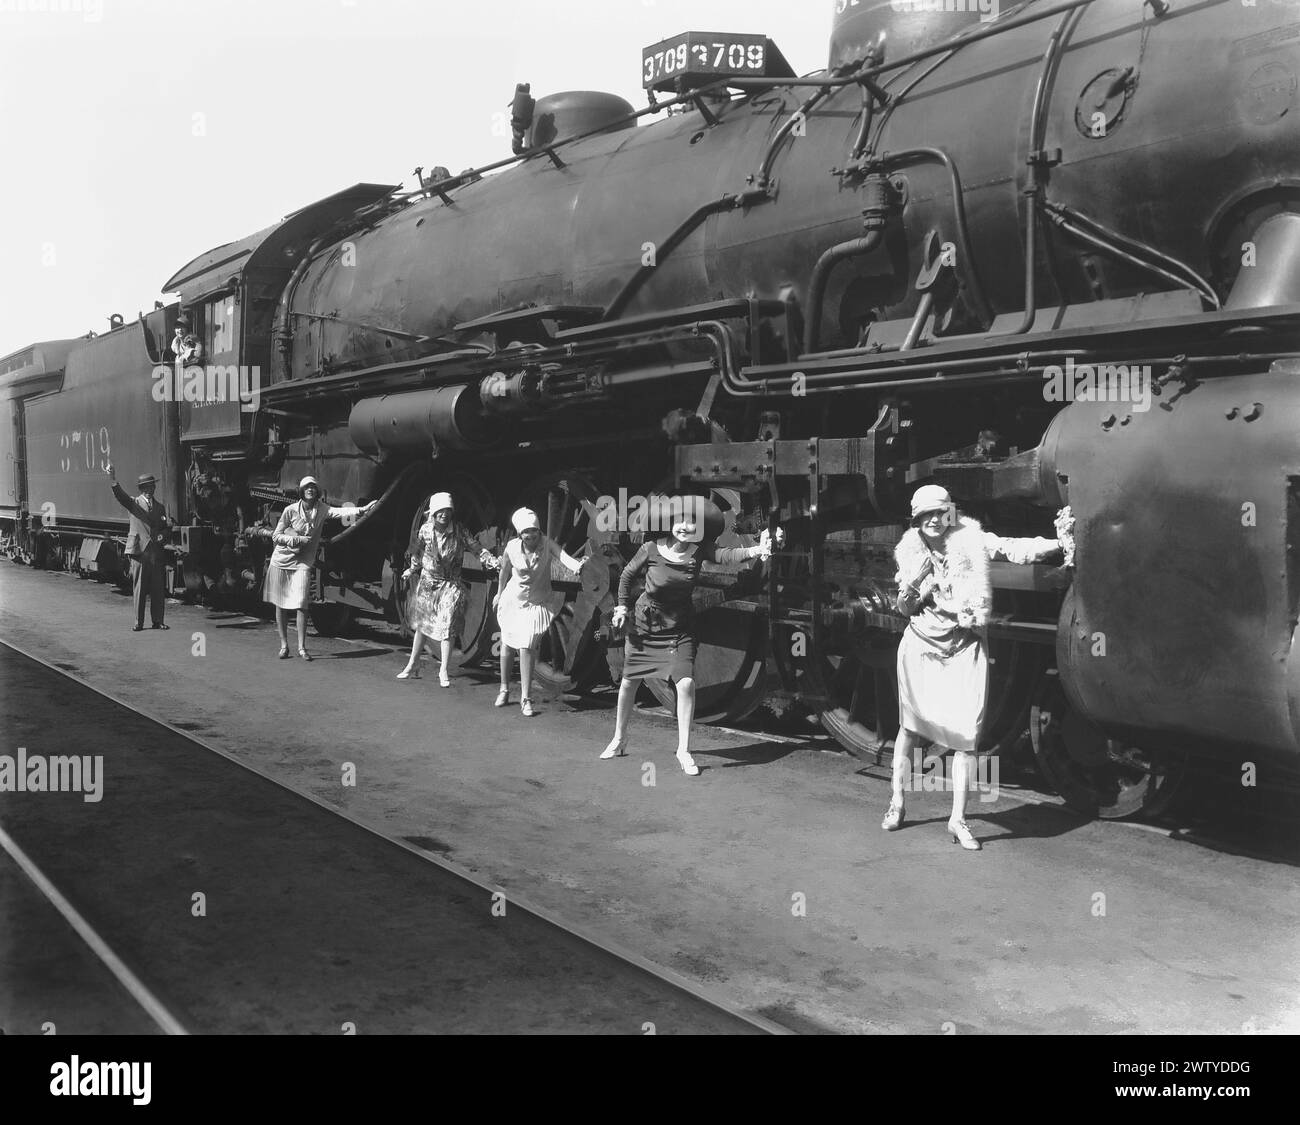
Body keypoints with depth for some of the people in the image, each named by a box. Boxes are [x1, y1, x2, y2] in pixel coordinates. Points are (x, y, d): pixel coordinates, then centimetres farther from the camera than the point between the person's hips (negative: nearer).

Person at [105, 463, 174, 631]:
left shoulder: (160, 506, 17)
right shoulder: (134, 503, 6)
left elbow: (164, 527, 22)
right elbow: (121, 497, -14)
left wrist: (162, 535, -1)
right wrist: (114, 481, -31)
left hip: (156, 552, 3)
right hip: (139, 551, -3)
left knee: (158, 589, 3)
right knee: (139, 588, 0)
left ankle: (158, 621, 11)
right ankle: (139, 622, 6)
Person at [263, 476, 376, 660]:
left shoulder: (321, 510, -3)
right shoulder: (291, 510, -7)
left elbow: (341, 512, -19)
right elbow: (276, 536, -3)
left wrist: (362, 510, -33)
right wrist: (297, 540, -17)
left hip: (303, 563, 0)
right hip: (281, 561, 0)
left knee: (301, 604, -11)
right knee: (280, 605, 5)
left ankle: (302, 647, -4)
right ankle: (284, 645, 16)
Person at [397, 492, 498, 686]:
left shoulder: (459, 531, -13)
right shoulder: (425, 530, -7)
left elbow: (476, 548, -12)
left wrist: (493, 560, -27)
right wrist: (412, 569, 24)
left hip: (450, 584, -3)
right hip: (427, 582, 3)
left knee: (447, 627, -11)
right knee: (421, 625, 15)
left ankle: (444, 672, -2)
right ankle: (412, 666, 28)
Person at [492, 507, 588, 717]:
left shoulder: (547, 545, -20)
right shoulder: (512, 548, -14)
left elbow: (563, 556, -40)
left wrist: (577, 565, -62)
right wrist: (499, 593, 20)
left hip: (536, 604, -2)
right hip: (512, 601, 2)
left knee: (527, 648, -11)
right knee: (507, 645, 12)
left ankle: (526, 698, 0)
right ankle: (504, 689, 34)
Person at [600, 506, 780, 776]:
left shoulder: (700, 551, -16)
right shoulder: (651, 549, -18)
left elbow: (728, 555, -35)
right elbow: (628, 575, 0)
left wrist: (757, 550, -53)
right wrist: (623, 606, -4)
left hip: (679, 629, 0)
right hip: (644, 624, 0)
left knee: (686, 683, -17)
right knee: (628, 681, 11)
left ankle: (683, 750, -3)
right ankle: (619, 741, 34)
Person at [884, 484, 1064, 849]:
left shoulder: (971, 541, -3)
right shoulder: (910, 553, 2)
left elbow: (1014, 549, -14)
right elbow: (905, 608, 9)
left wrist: (1061, 542, -26)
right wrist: (911, 587, -13)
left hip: (964, 647, -1)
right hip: (922, 645, 1)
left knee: (967, 730, -7)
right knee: (910, 724, 8)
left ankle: (958, 819, 1)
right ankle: (897, 802, 27)